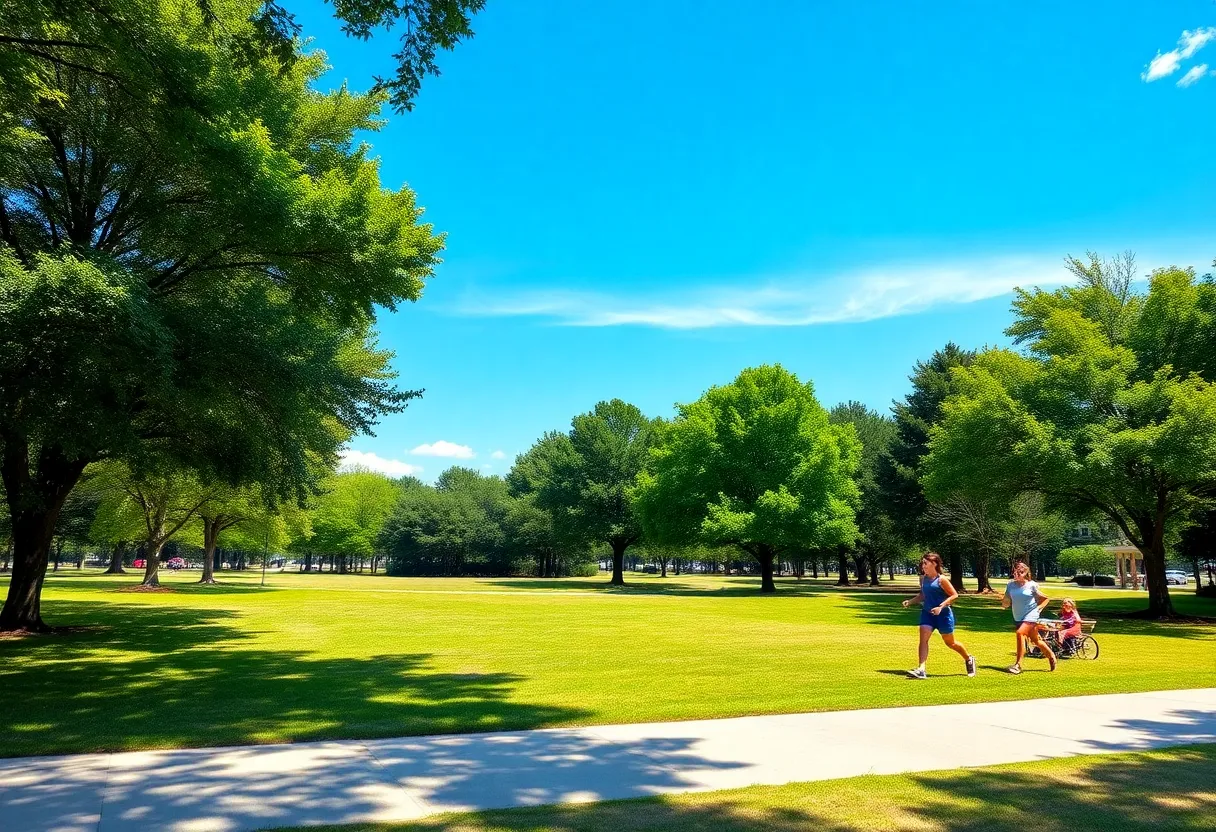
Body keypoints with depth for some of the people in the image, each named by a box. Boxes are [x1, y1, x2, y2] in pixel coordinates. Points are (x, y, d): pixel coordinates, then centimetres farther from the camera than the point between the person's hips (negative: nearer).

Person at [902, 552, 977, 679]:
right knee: (923, 638, -13)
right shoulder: (923, 579, 4)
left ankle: (969, 659, 39)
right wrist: (910, 601, 3)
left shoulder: (941, 579, -14)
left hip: (943, 614, -5)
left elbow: (954, 595, -13)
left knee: (949, 642, 11)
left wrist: (941, 607, -22)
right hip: (927, 613, 5)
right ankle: (921, 670, -17)